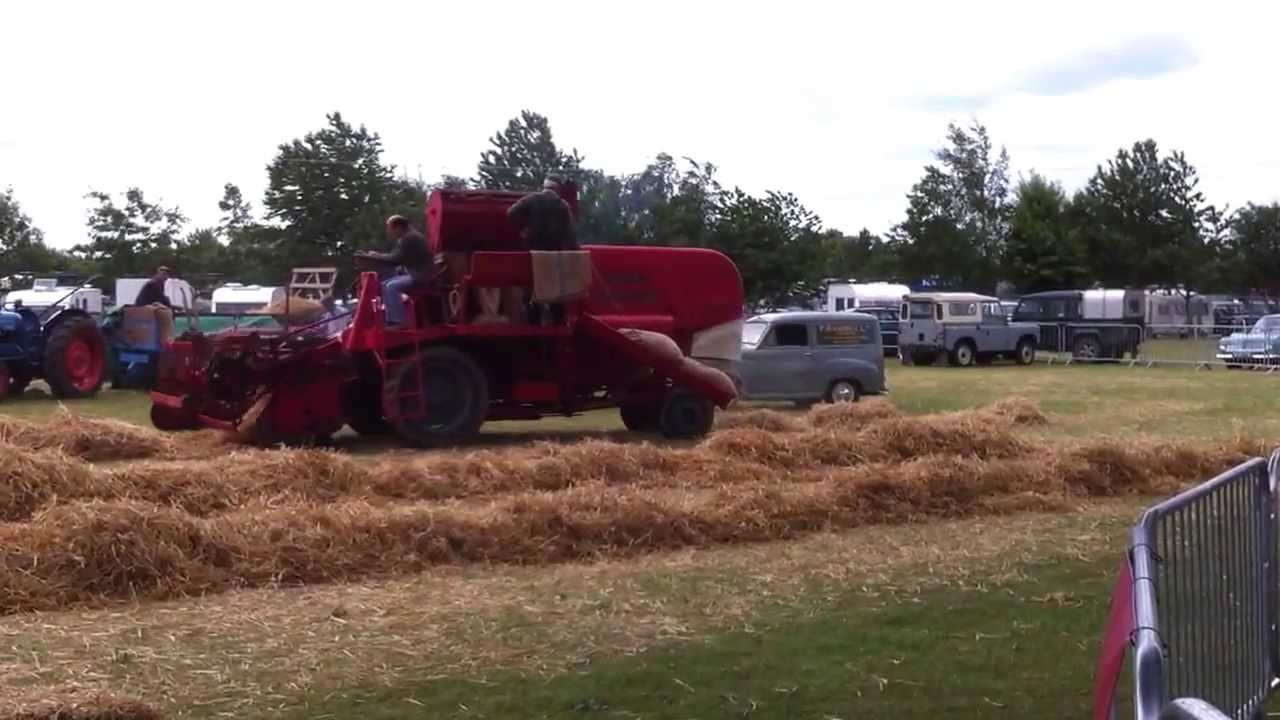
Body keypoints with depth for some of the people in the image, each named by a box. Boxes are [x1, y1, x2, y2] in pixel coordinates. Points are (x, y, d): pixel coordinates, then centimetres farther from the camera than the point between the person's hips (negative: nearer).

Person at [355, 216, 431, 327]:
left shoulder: (409, 238, -17)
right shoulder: (408, 237, 17)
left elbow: (395, 259, -21)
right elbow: (397, 258, 18)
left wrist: (372, 256, -14)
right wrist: (376, 256, 7)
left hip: (421, 276, -11)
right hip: (415, 274, 11)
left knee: (392, 287, -23)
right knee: (386, 285, 8)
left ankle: (398, 322, -23)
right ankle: (391, 321, 5)